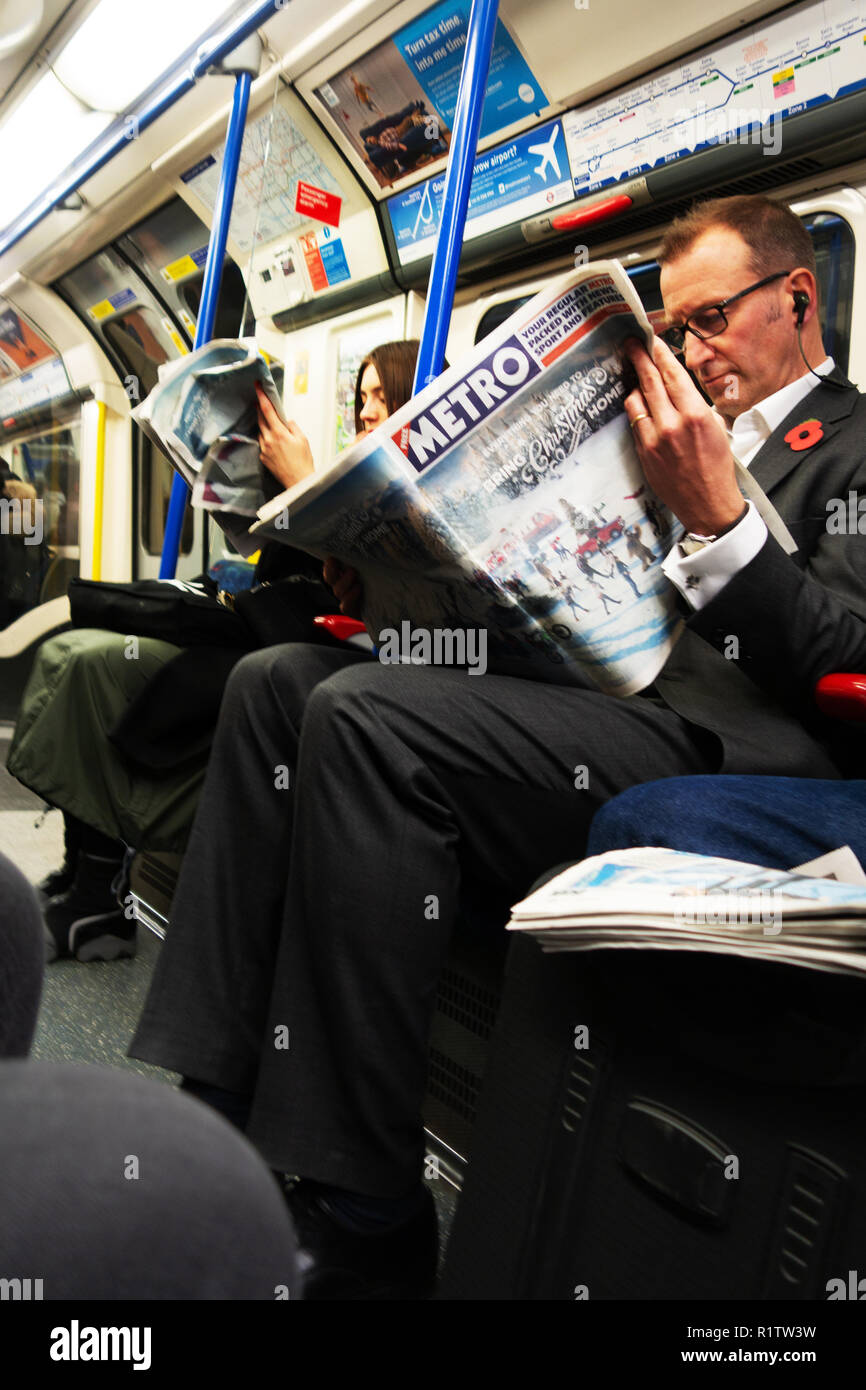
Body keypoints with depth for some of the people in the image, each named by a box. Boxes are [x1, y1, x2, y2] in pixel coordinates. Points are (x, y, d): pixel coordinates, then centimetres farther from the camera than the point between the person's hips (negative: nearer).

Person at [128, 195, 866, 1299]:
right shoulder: (694, 438, 30)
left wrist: (717, 515, -19)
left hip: (718, 741, -8)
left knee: (365, 715, -29)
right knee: (276, 679, -5)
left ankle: (357, 1227, -21)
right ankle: (201, 1094, -10)